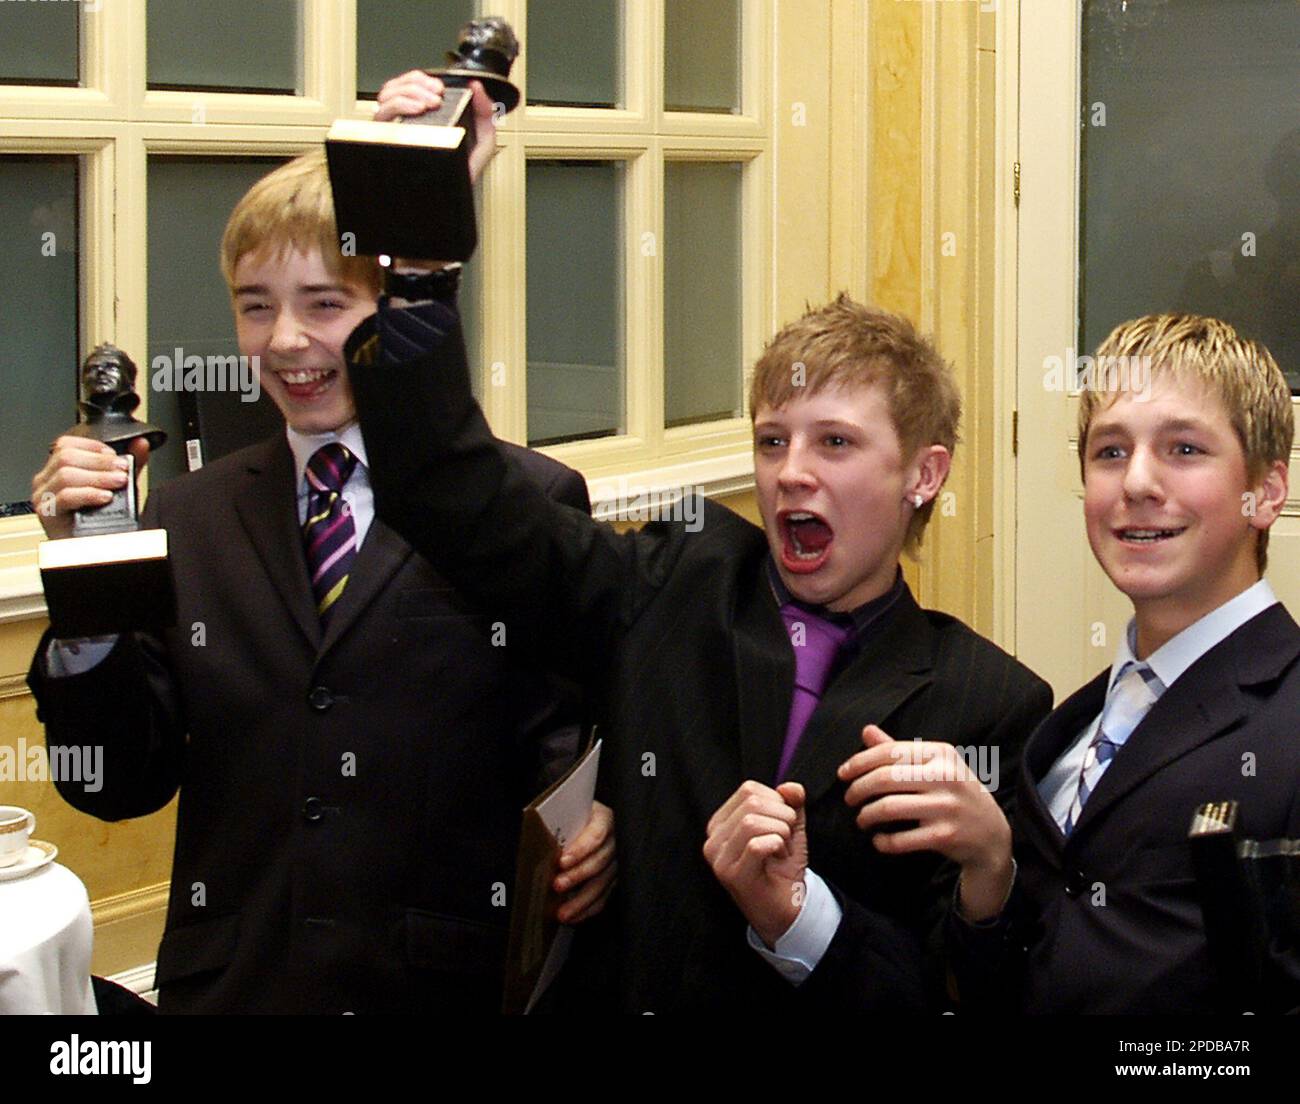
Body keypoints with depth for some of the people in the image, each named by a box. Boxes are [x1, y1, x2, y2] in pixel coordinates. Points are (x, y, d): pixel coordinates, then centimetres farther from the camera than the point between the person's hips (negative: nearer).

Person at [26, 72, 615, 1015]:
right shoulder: (189, 520, 5)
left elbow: (567, 735, -3)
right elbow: (121, 786, 3)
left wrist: (590, 819, -25)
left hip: (450, 982, -2)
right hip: (230, 981, 3)